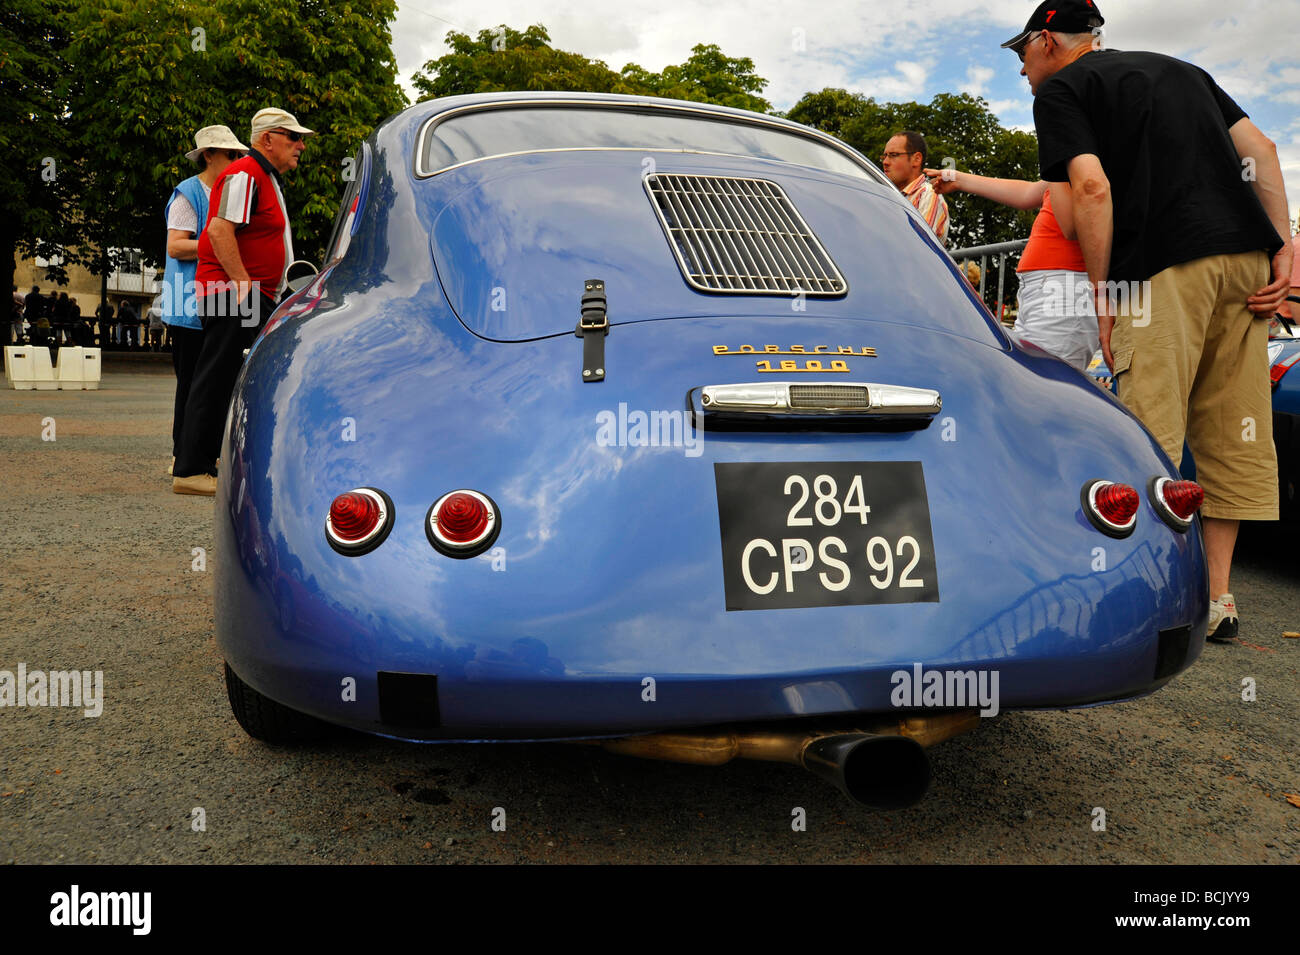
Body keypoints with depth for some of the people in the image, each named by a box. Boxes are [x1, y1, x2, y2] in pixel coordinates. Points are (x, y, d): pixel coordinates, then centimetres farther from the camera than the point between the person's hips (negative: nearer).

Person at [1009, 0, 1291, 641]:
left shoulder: (1059, 89, 8)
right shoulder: (1181, 69, 29)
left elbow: (1093, 188, -9)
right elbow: (1261, 149, 17)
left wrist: (1102, 294, -4)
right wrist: (1283, 249, 10)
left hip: (1165, 265, -7)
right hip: (1247, 257, 7)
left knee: (1150, 440, -6)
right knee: (1231, 433, 8)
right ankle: (1217, 597, 13)